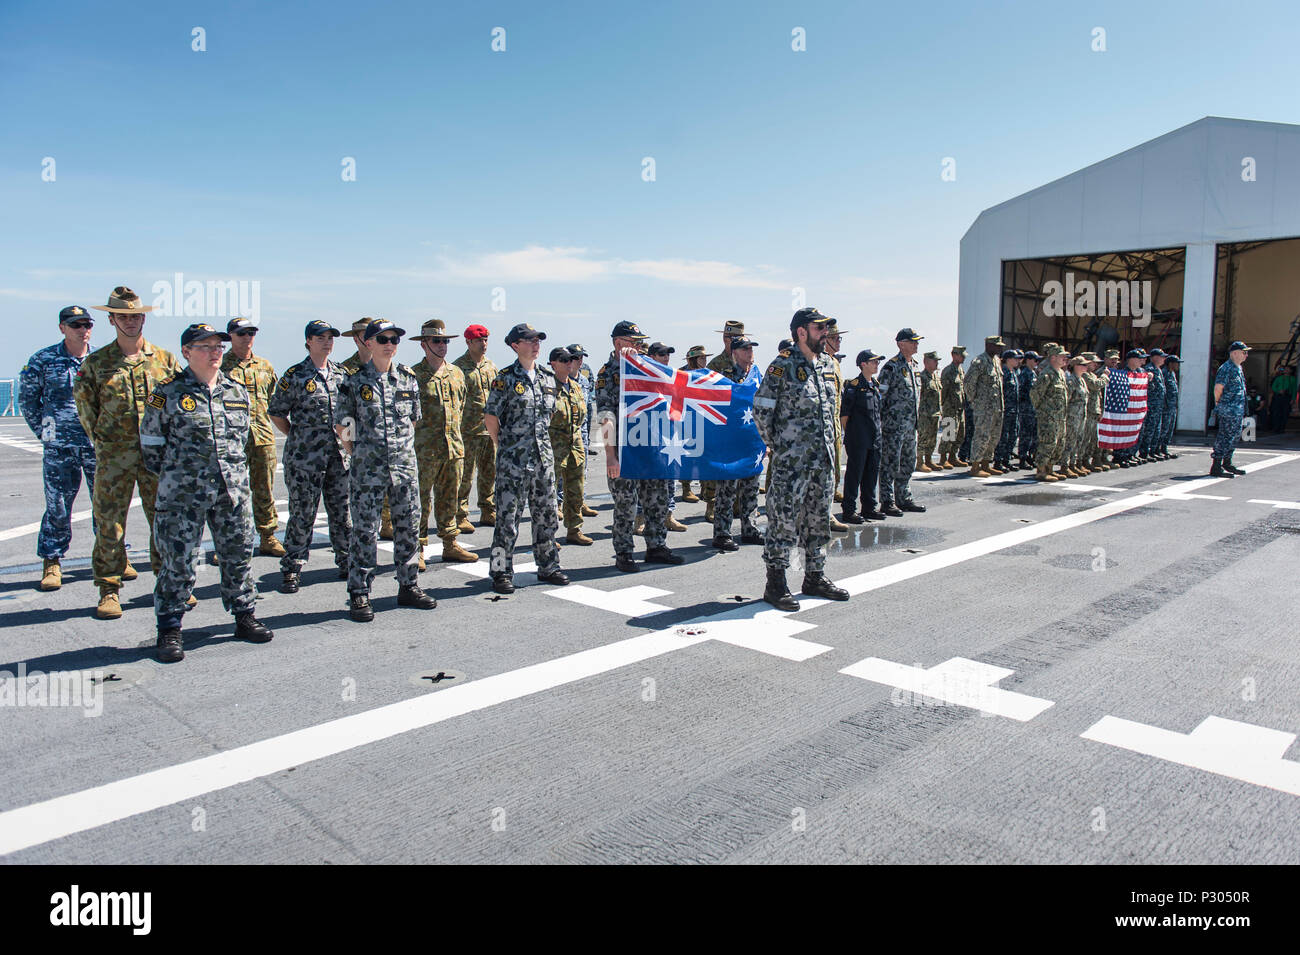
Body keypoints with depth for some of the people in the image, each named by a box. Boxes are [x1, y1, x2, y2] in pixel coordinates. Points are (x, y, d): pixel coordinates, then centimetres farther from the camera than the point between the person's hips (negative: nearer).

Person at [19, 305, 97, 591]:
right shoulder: (43, 360, 2)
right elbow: (27, 399, 11)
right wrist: (44, 431, 7)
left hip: (98, 444, 1)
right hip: (58, 447, -1)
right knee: (57, 505, 2)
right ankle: (52, 562, 14)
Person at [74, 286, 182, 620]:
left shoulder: (164, 359, 6)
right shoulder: (95, 362, 4)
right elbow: (85, 405, 10)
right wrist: (101, 439, 6)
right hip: (114, 455, -1)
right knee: (109, 521, 1)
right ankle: (109, 590, 10)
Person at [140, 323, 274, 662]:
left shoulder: (237, 392, 10)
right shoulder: (168, 393, -4)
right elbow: (150, 443, 2)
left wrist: (233, 471, 16)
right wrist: (174, 475, 6)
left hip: (233, 491, 4)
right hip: (182, 494, -4)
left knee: (239, 555, 12)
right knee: (178, 561, 0)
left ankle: (244, 615, 27)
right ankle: (169, 629, 13)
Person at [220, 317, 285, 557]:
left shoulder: (265, 366, 15)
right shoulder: (220, 366, 1)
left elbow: (273, 401, 22)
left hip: (263, 436, 4)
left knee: (265, 490, 10)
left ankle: (268, 538, 19)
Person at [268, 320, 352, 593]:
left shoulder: (341, 373, 10)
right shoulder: (295, 376, -3)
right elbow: (276, 413, 3)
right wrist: (299, 438, 2)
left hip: (339, 455, 4)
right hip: (304, 458, -4)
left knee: (343, 512, 9)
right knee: (302, 515, 0)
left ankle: (347, 563, 22)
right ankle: (290, 570, 10)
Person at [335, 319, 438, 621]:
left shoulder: (408, 379, 8)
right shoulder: (354, 381, -2)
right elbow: (343, 427, 3)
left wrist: (403, 450, 12)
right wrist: (361, 456, 3)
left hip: (405, 465, 4)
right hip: (367, 470, -3)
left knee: (408, 528, 9)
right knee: (364, 531, 1)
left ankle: (408, 586, 22)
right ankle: (359, 594, 9)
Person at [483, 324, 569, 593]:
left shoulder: (548, 378, 11)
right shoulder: (505, 379, -6)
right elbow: (490, 417, -3)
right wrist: (506, 446, 2)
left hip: (543, 457, 5)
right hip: (513, 460, -5)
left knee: (546, 514, 11)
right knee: (508, 516, -2)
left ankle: (548, 567, 23)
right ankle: (502, 573, 7)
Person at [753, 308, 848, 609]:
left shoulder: (827, 366, 13)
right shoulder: (782, 366, -9)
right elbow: (761, 409, -9)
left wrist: (830, 444, 15)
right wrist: (776, 446, -5)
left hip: (823, 458, 8)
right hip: (791, 459, -7)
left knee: (819, 519, 13)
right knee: (784, 519, -5)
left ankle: (815, 578, 25)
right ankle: (775, 584, 3)